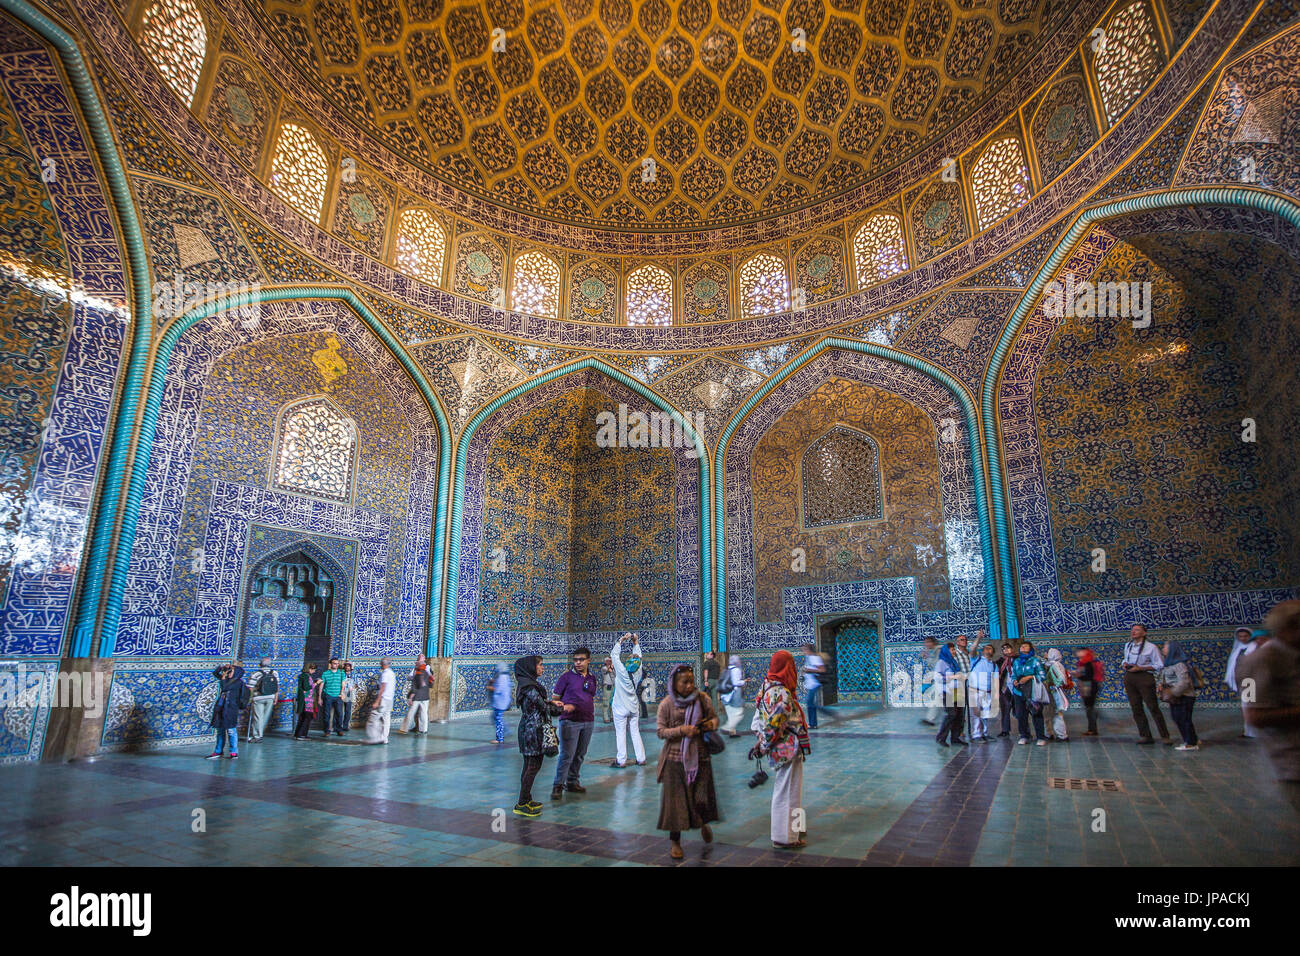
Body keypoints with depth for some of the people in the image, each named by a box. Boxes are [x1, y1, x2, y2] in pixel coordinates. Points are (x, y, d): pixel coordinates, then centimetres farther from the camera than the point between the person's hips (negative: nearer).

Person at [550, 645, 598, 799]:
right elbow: (554, 698, -2)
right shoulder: (567, 676, -4)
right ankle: (558, 785, 3)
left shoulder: (592, 678, 11)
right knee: (567, 755, -7)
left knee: (580, 754, 12)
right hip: (570, 721, -5)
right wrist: (565, 707, -17)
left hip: (588, 721, 5)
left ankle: (572, 782, 24)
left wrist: (591, 713, 6)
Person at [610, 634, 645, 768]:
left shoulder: (622, 672, -19)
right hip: (634, 707, 4)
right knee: (635, 732, 12)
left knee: (620, 733, 2)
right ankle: (641, 759, 15)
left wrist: (621, 640, -6)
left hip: (620, 708, -4)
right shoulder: (638, 673, -8)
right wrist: (636, 642, 9)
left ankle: (621, 761, 4)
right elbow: (638, 656, 8)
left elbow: (614, 655, -11)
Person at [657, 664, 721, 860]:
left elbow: (714, 717, 11)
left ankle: (703, 823, 39)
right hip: (675, 759, -1)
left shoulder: (703, 699, -2)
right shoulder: (666, 704, -7)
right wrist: (682, 730, -20)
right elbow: (661, 731, -6)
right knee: (675, 799, 5)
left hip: (699, 757, 1)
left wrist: (711, 724, -12)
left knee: (702, 798, 3)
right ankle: (674, 841, 25)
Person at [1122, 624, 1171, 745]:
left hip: (1144, 677, -6)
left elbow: (1159, 666, -7)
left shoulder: (1151, 647, -4)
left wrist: (1140, 668, -15)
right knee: (1136, 708, 6)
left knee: (1153, 707, -6)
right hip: (1129, 677, 6)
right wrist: (1124, 664, 5)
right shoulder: (1127, 646, 14)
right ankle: (1145, 736, 13)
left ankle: (1165, 736, 4)